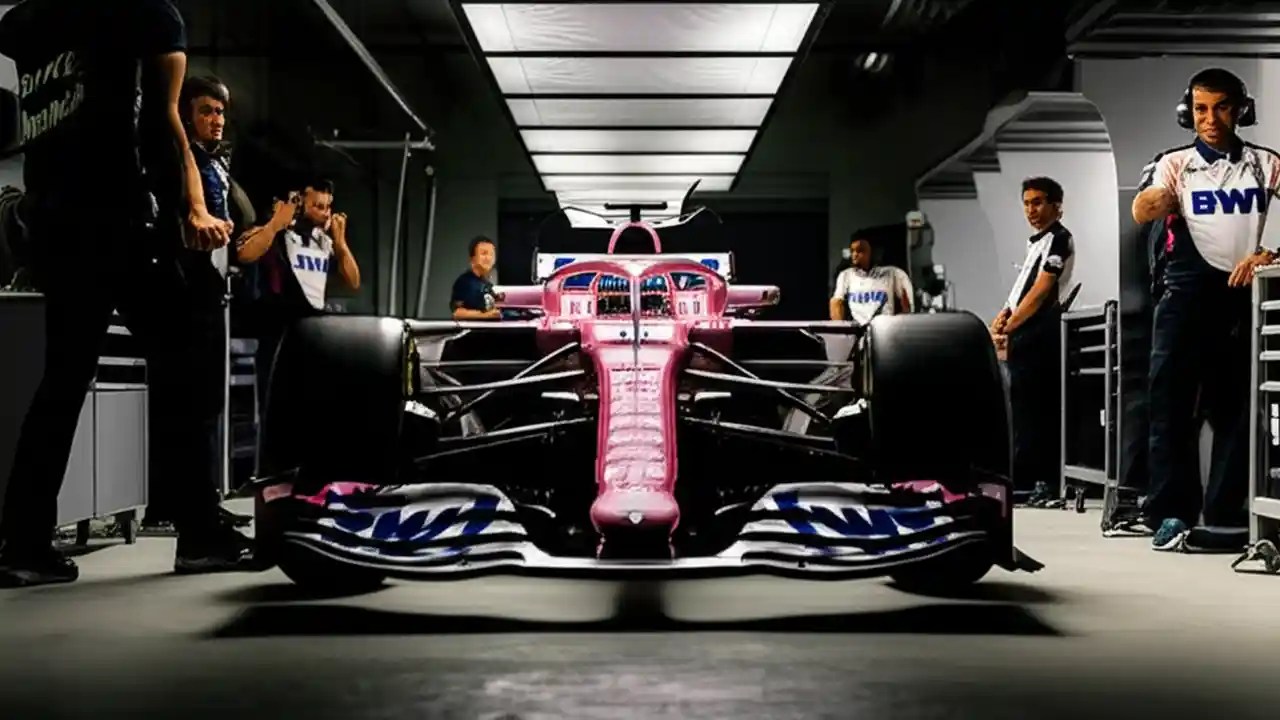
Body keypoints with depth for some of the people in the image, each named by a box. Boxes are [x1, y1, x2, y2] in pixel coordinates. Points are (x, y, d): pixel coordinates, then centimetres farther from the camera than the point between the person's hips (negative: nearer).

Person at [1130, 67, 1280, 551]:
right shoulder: (1174, 164, 5)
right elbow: (1140, 213, -13)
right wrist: (1157, 199, -35)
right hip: (1188, 293, -2)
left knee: (1237, 406, 5)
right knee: (1171, 398, -10)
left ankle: (1226, 516, 11)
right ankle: (1171, 513, -10)